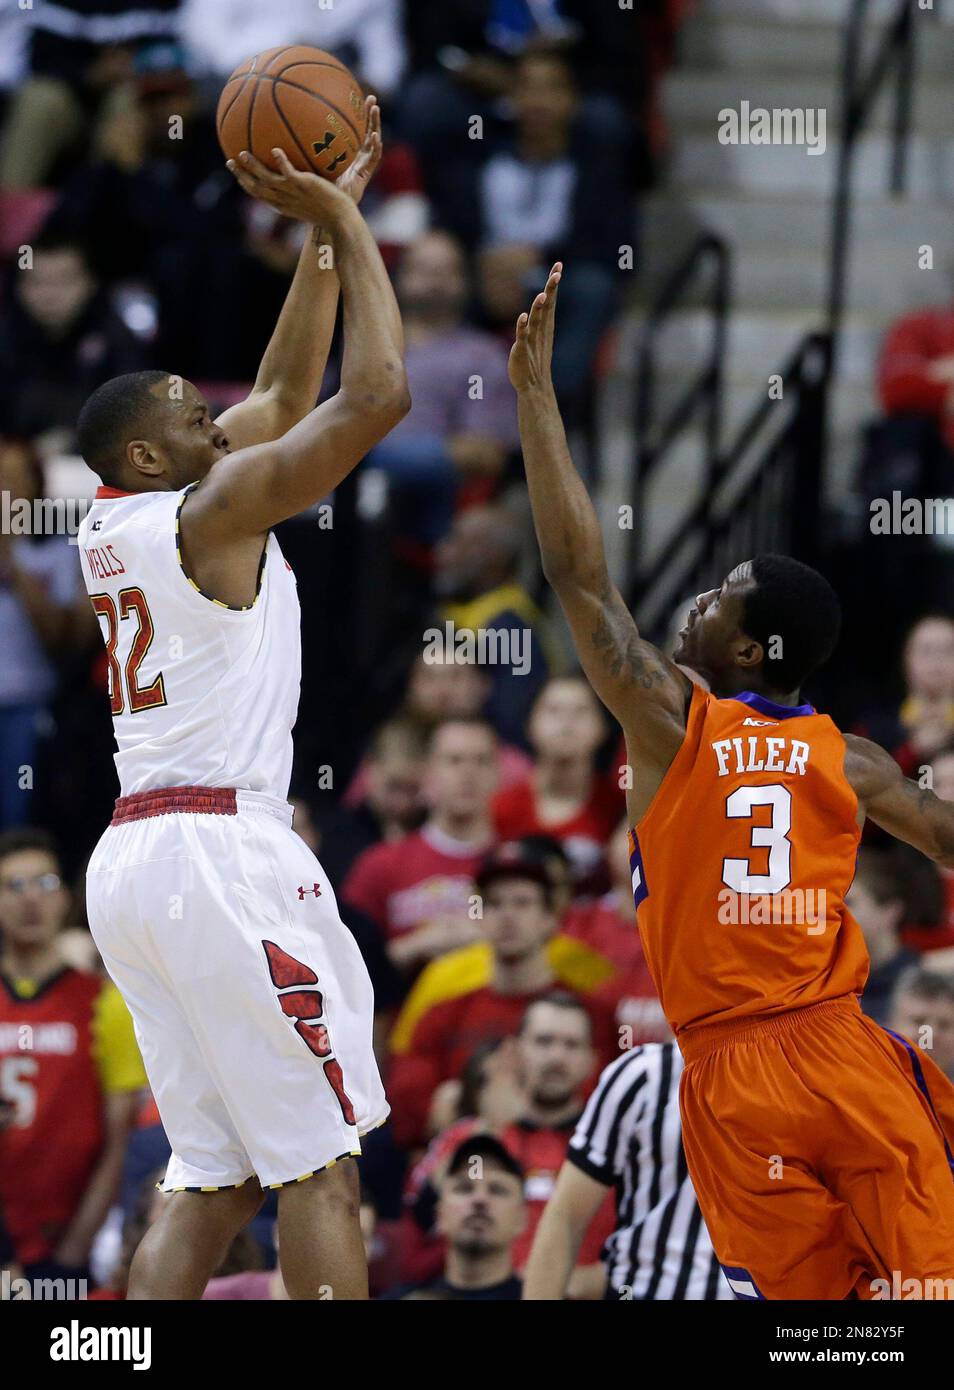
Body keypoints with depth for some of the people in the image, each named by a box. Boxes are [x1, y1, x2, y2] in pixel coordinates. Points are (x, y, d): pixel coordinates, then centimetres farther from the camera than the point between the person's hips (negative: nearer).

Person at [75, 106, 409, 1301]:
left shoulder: (116, 521, 16)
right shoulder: (210, 510, -8)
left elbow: (287, 390, 24)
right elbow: (377, 395, -12)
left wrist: (327, 225, 21)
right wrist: (342, 222, -5)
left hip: (131, 858, 9)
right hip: (223, 846, -9)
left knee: (214, 1178, 9)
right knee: (318, 1160, -6)